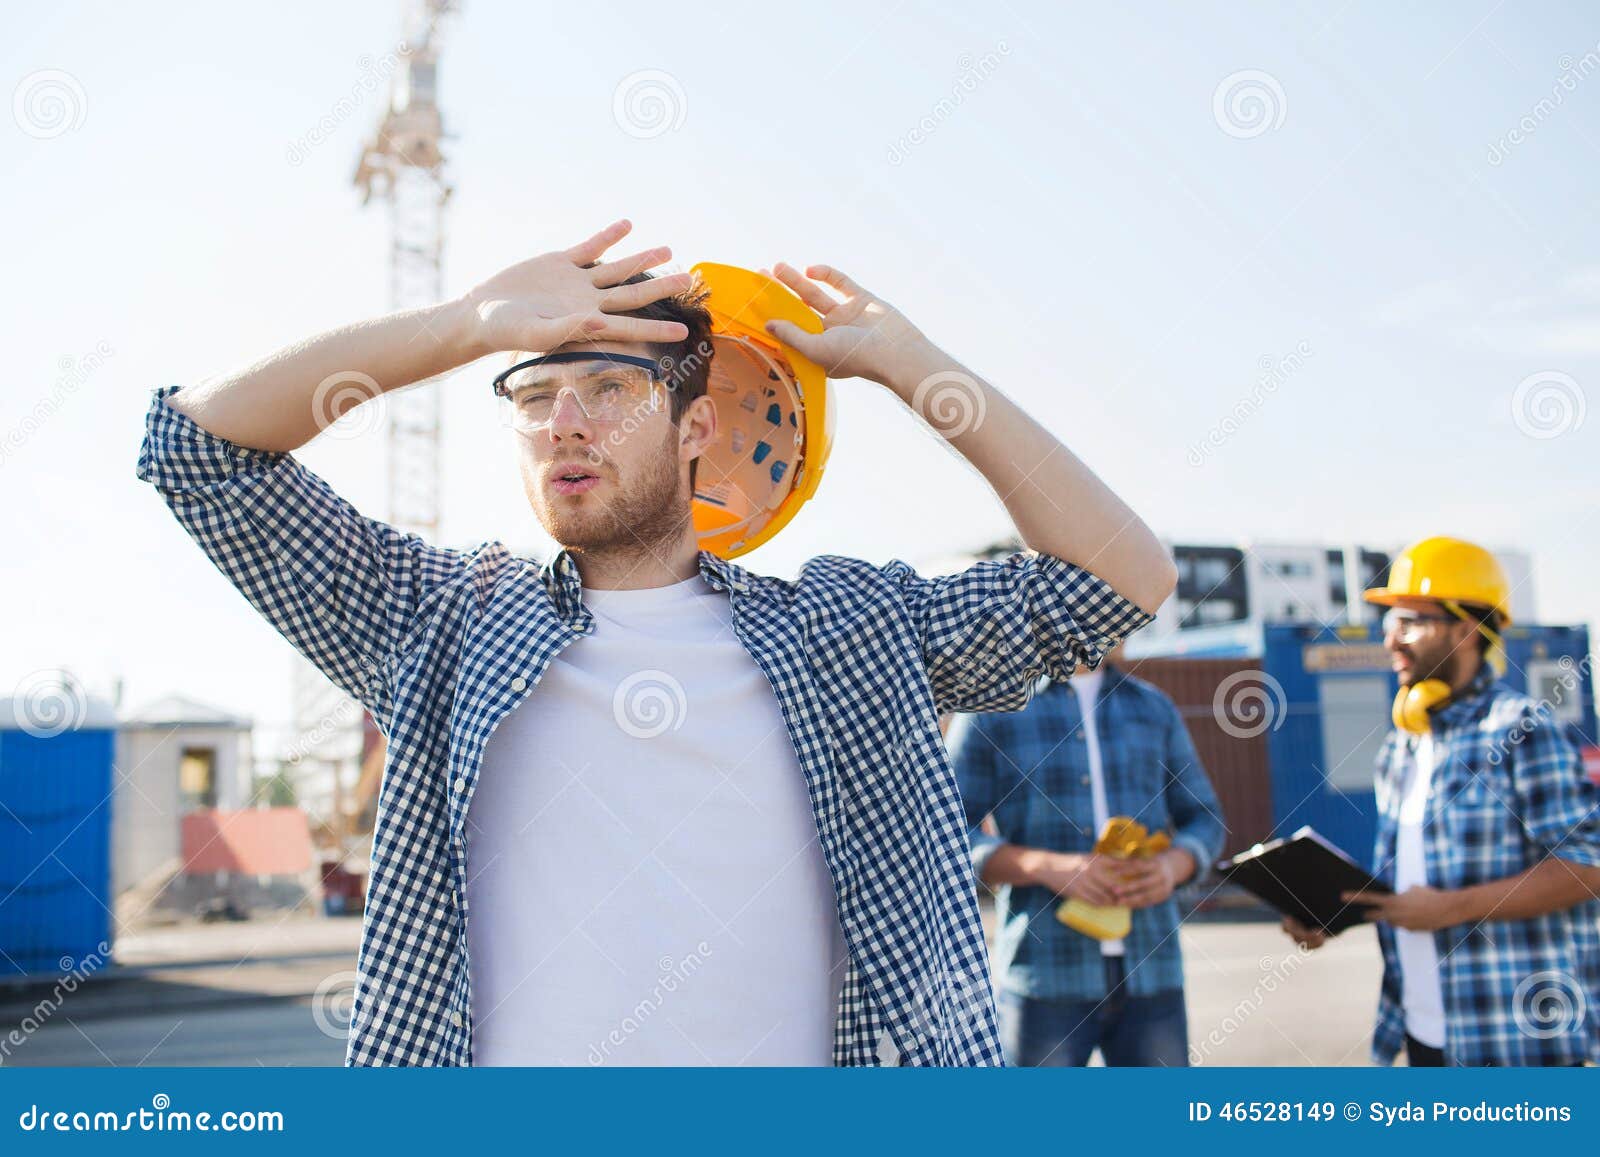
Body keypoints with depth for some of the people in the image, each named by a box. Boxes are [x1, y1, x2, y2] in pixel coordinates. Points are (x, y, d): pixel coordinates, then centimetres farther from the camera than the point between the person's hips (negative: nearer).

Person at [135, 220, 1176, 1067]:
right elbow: (199, 439, 6)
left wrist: (906, 359, 6)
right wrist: (472, 324, -3)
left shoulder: (849, 624, 10)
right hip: (514, 1082, 0)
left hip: (790, 1084, 1)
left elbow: (1125, 577, 7)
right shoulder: (445, 622, 9)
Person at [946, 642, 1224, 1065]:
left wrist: (1173, 864, -6)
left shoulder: (1155, 709, 15)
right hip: (1044, 979, -3)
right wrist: (1045, 867, -18)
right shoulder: (991, 710, 3)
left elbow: (1205, 819, 18)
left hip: (1151, 974, 3)